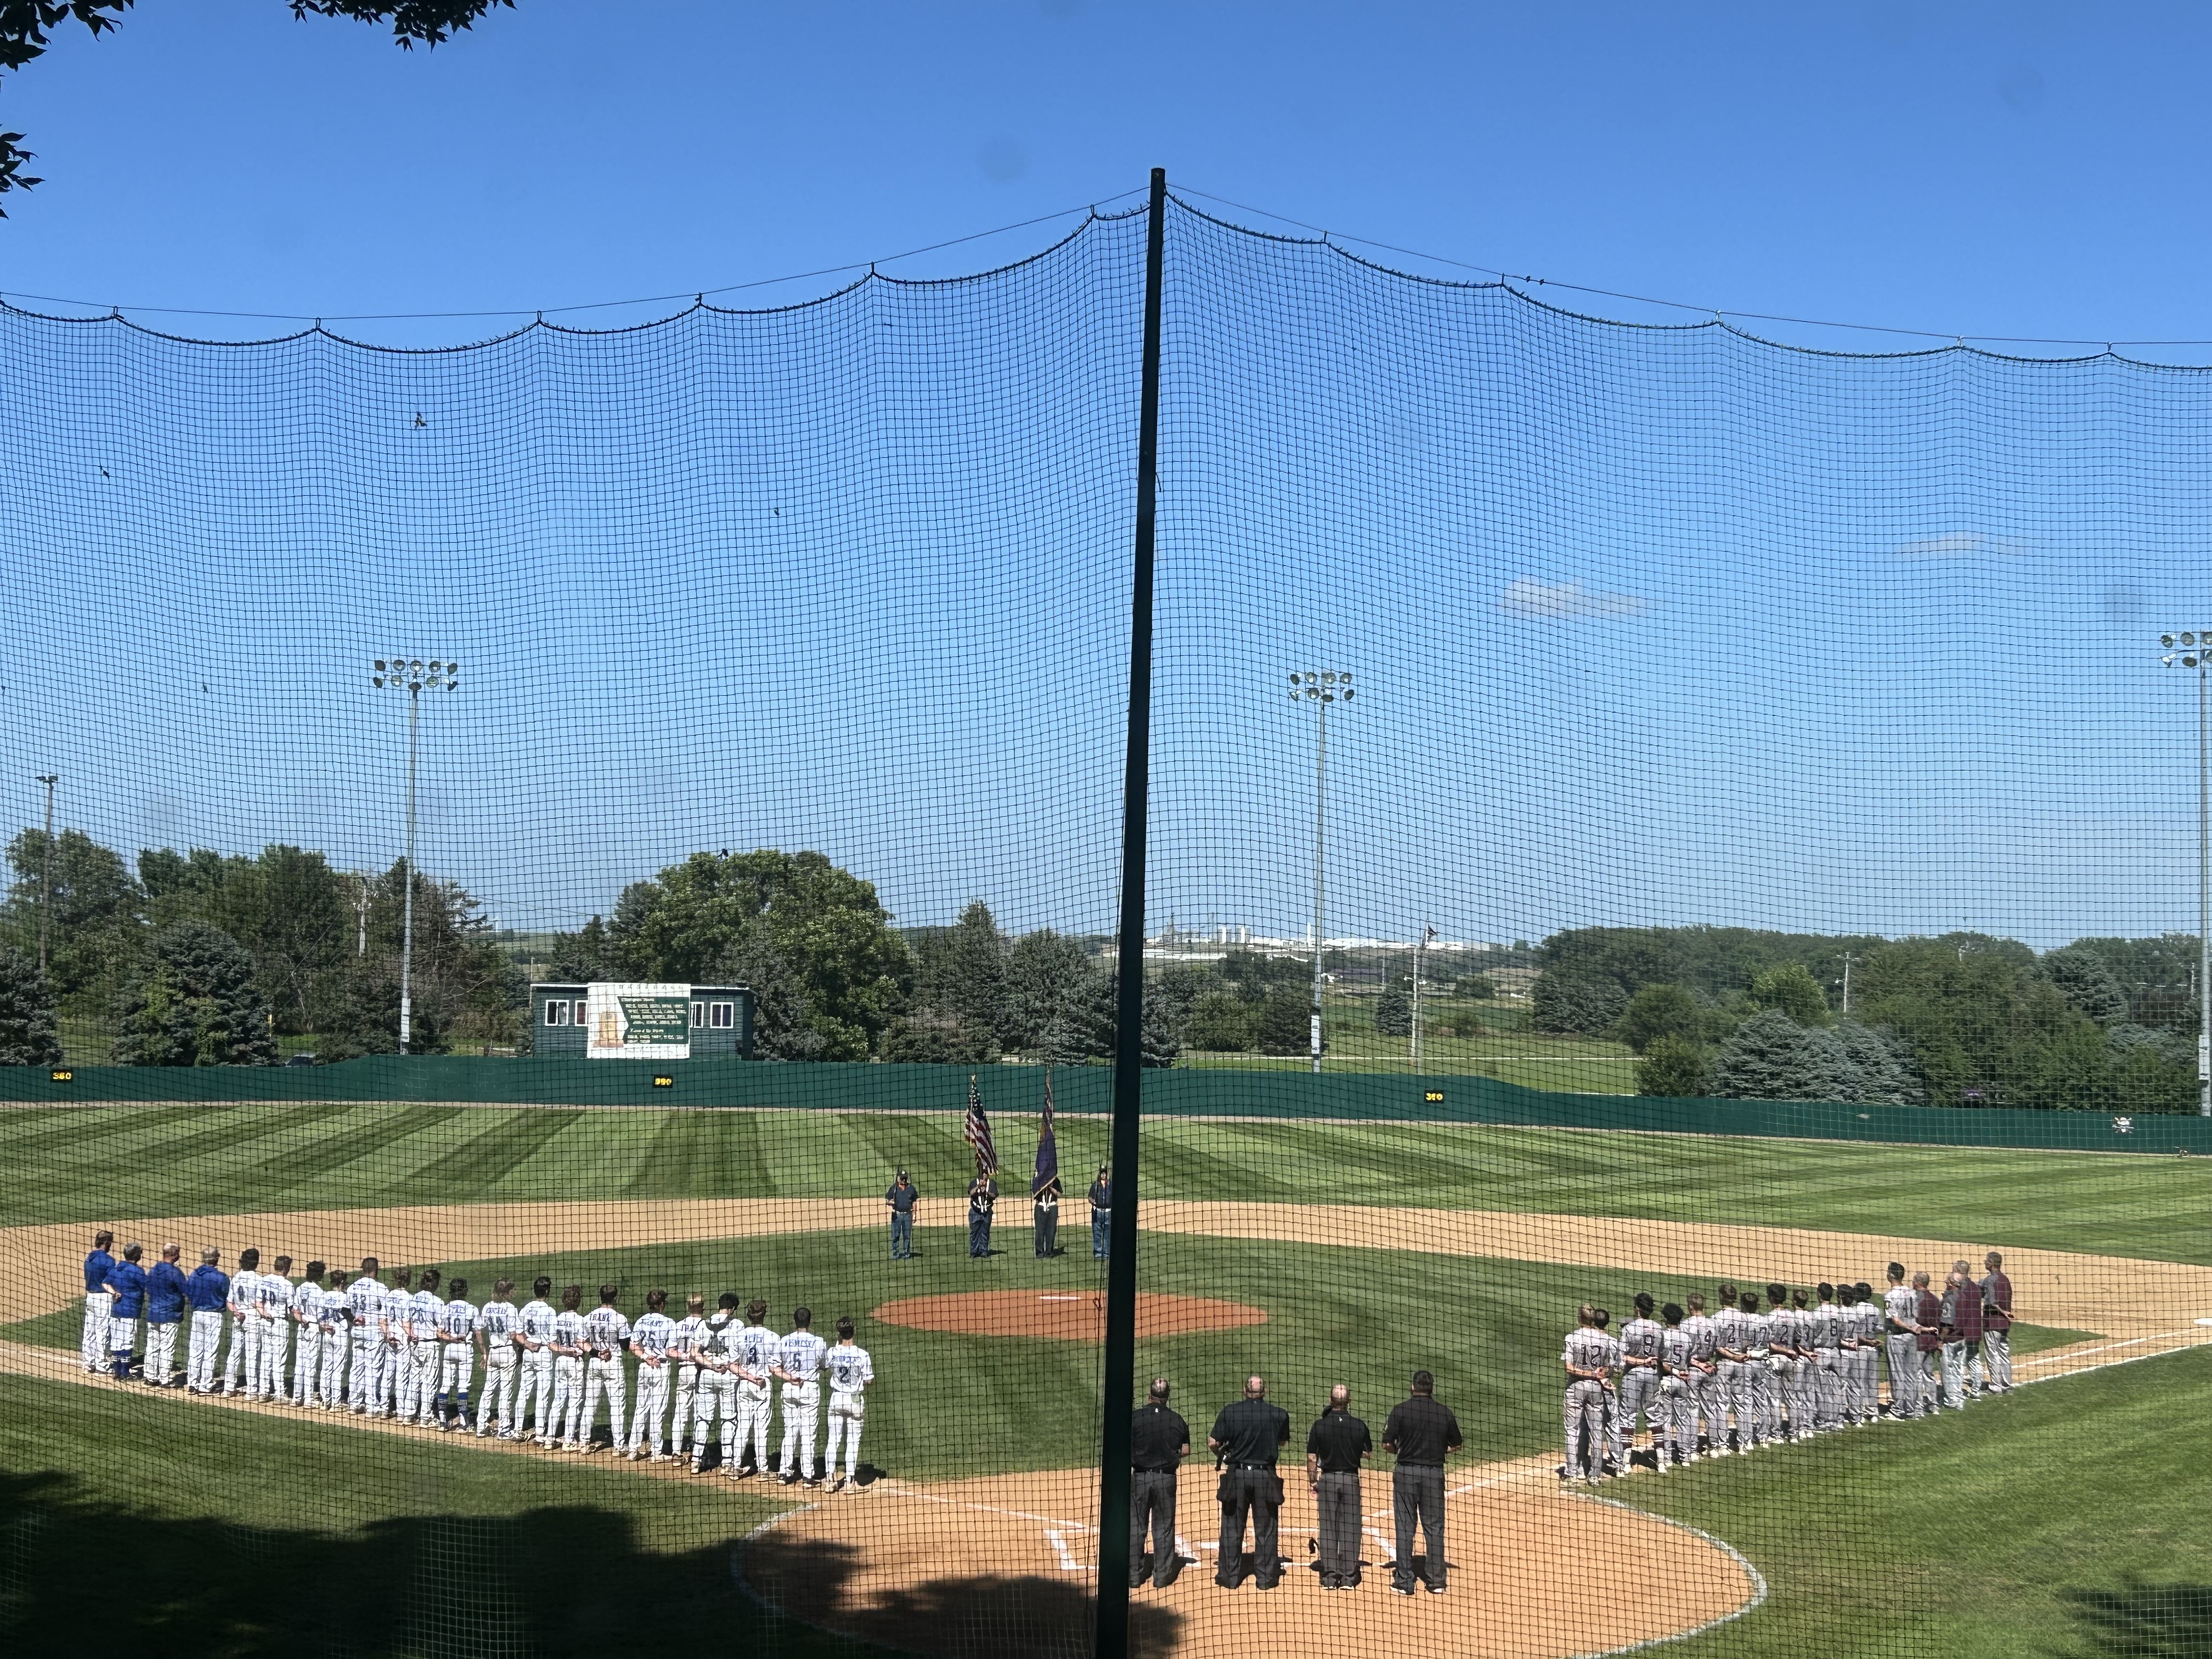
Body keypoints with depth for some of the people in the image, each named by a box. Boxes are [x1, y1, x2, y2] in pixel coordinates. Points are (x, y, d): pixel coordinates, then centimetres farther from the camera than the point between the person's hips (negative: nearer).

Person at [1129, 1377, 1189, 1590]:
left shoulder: (1135, 1417, -9)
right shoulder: (1177, 1420, -3)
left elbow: (1126, 1450, -10)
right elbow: (1186, 1451, 4)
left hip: (1140, 1478, -1)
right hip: (1166, 1478, 1)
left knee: (1135, 1527, 9)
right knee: (1164, 1528, 11)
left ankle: (1134, 1575, 13)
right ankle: (1162, 1575, 14)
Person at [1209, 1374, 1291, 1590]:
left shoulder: (1229, 1412, -6)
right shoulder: (1279, 1415, -5)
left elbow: (1213, 1442, -6)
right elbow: (1283, 1443, 8)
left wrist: (1221, 1455, 14)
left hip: (1236, 1475, 0)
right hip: (1266, 1476, 0)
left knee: (1232, 1528, 10)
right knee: (1265, 1529, 10)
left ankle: (1230, 1576, 14)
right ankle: (1266, 1577, 14)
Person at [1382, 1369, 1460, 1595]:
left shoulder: (1400, 1410, -6)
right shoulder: (1445, 1412, 1)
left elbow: (1387, 1445, -7)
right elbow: (1455, 1446, 10)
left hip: (1406, 1472, -1)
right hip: (1435, 1473, 2)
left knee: (1405, 1527, 4)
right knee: (1435, 1528, 9)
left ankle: (1404, 1581, 5)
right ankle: (1436, 1581, 12)